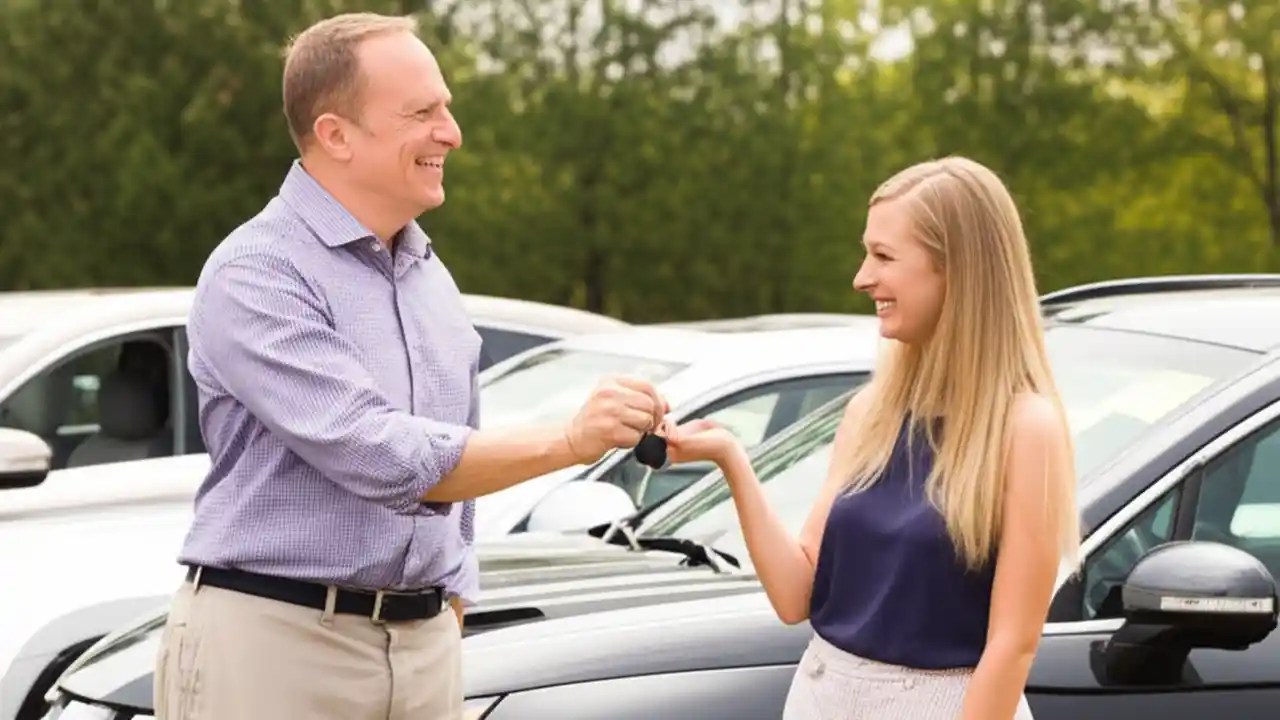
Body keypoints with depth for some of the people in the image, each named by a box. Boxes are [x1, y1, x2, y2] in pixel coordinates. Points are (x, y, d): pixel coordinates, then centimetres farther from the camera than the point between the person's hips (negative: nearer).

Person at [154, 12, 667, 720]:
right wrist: (570, 439, -21)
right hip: (273, 639, -6)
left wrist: (449, 619, 15)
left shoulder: (432, 278, 12)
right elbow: (378, 458, -21)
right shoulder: (256, 274, -12)